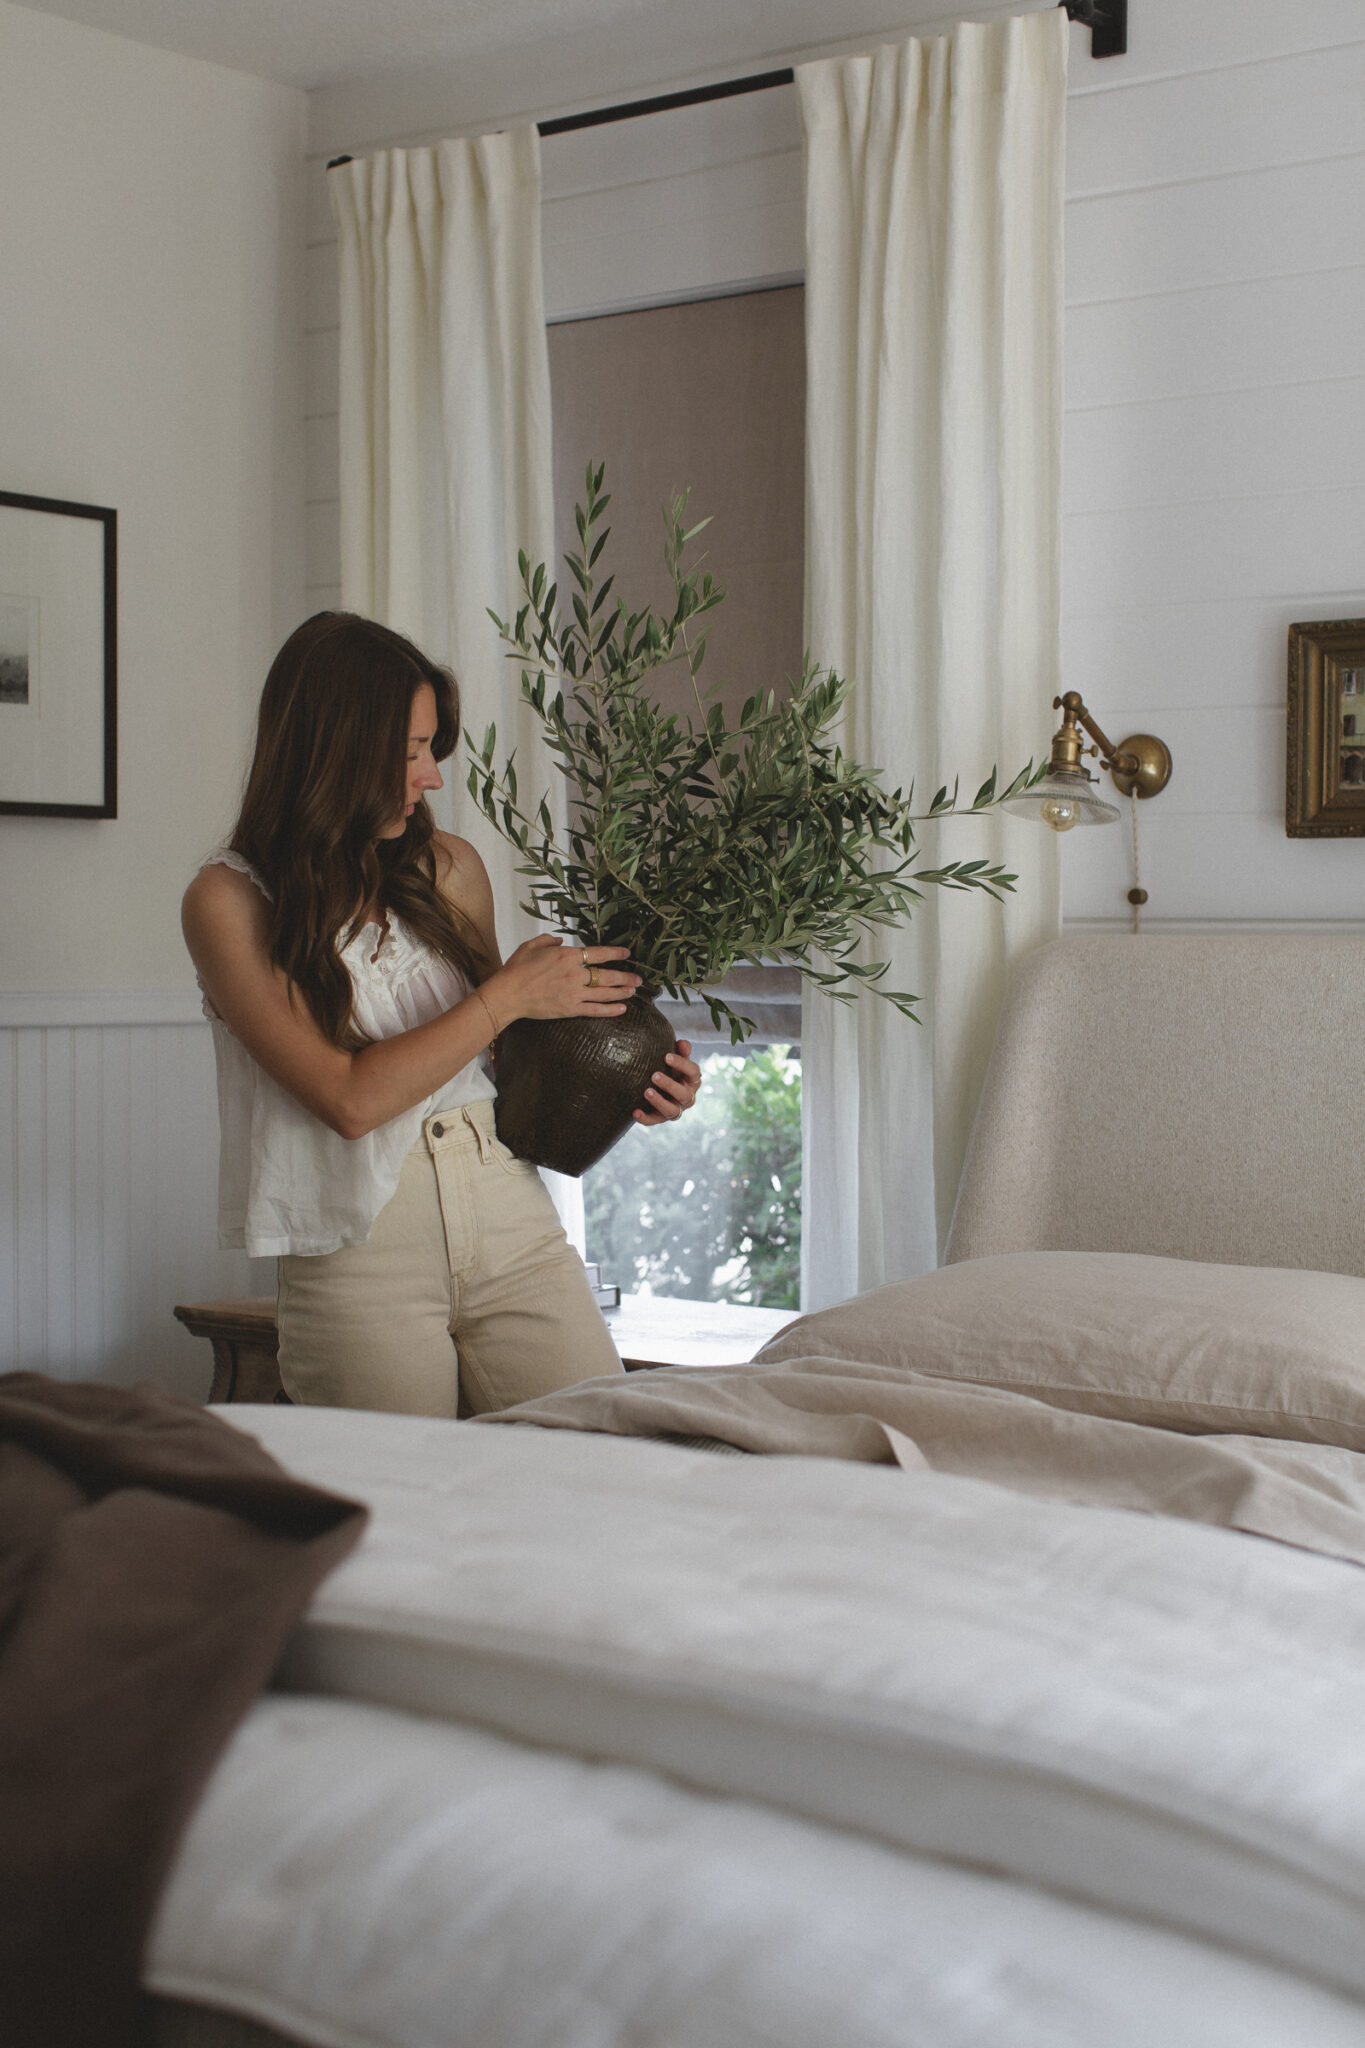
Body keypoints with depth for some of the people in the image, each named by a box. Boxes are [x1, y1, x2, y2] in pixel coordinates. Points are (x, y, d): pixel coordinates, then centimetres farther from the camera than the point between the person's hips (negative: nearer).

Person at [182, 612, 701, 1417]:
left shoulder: (451, 868, 10)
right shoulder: (231, 900, -5)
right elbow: (350, 1098, -13)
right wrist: (510, 994, -9)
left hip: (512, 1221, 4)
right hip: (361, 1252, -3)